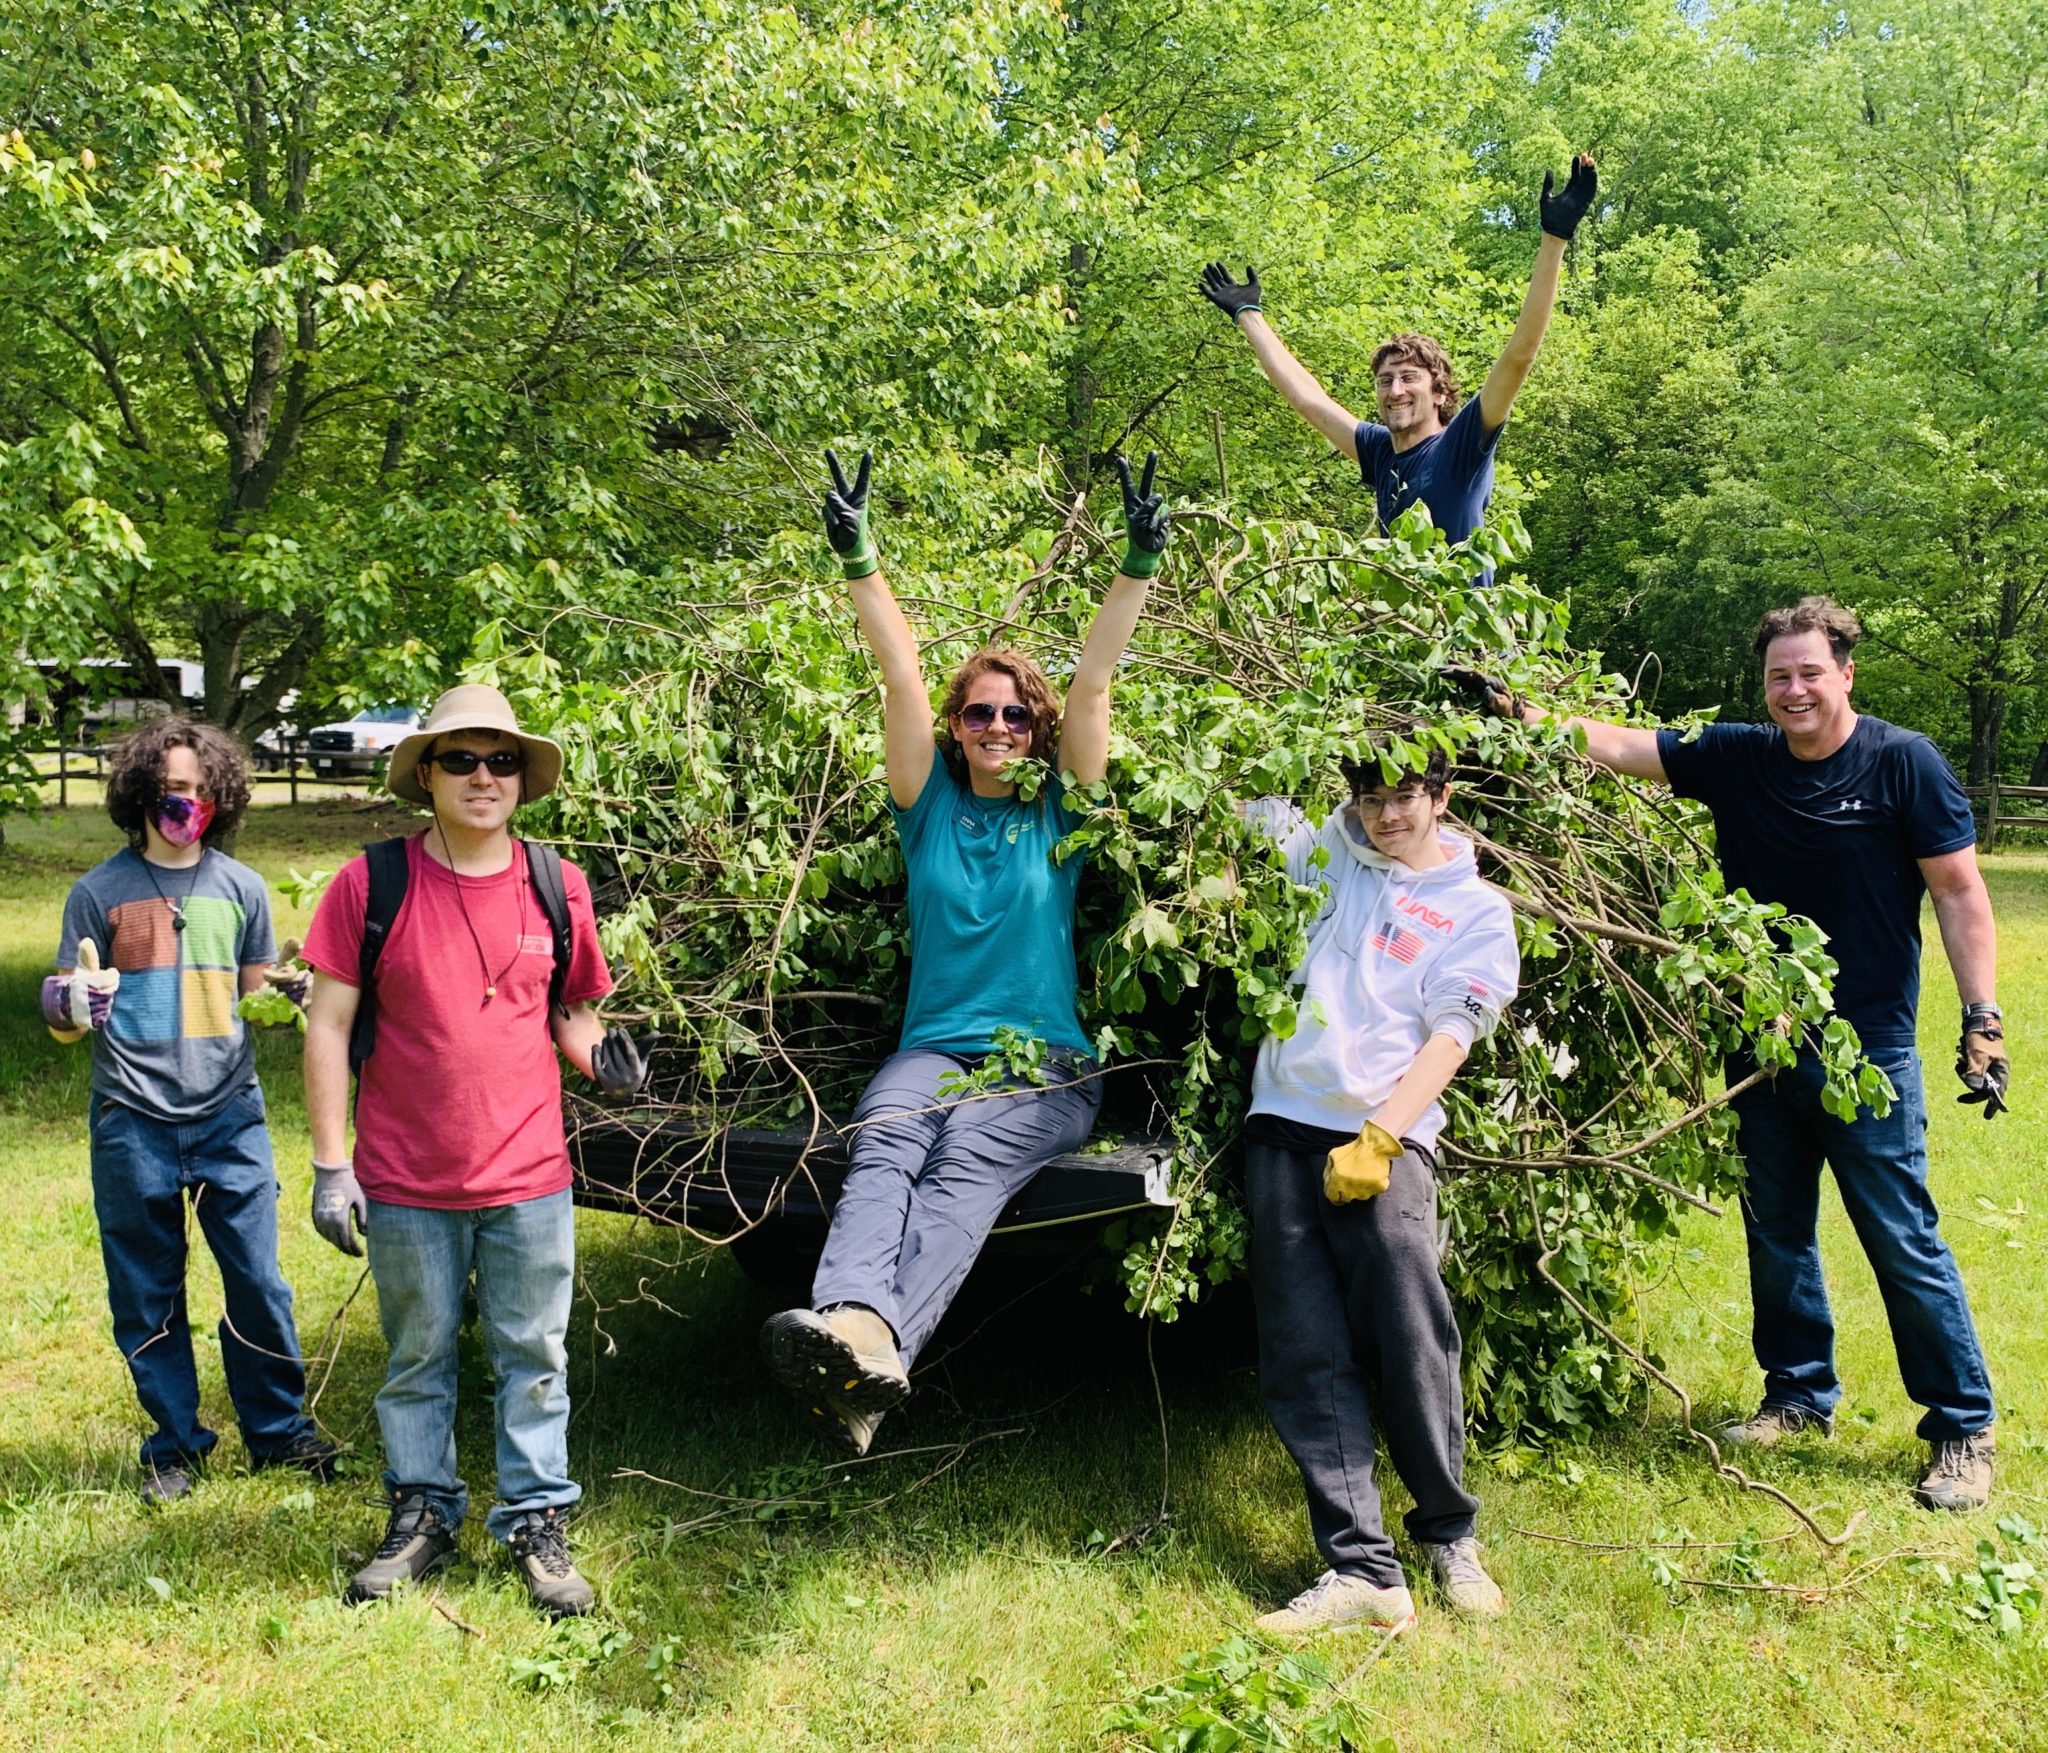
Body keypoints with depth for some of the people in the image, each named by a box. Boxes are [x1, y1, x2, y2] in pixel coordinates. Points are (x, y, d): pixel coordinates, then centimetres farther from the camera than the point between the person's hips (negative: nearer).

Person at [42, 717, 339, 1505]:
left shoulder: (240, 888, 6)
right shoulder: (99, 892, 1)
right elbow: (63, 1016, 3)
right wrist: (74, 1009, -21)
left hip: (230, 1114, 1)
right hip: (134, 1121, -1)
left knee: (258, 1281, 1)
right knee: (147, 1294, 7)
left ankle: (279, 1431, 18)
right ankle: (174, 1445, 22)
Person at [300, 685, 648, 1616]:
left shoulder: (557, 886, 1)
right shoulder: (370, 884, -6)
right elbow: (329, 1028, -3)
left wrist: (596, 1051, -10)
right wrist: (330, 1166, -6)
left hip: (529, 1178, 1)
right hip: (407, 1182, -1)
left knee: (533, 1357, 9)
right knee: (417, 1358, 14)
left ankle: (537, 1522, 23)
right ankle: (423, 1517, 31)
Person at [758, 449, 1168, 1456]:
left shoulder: (1062, 809, 11)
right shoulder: (931, 804, 13)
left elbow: (1094, 680, 0)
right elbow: (900, 677, 2)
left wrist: (1138, 565, -9)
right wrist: (858, 559, -7)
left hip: (1045, 1063, -1)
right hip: (932, 1049, 1)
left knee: (963, 1168, -32)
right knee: (882, 1150, -32)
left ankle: (879, 1349, -55)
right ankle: (854, 1325, -58)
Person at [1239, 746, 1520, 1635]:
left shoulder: (1477, 912, 9)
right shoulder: (1329, 849, 17)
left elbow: (1447, 1037, -1)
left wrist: (1379, 1137, -12)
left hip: (1386, 1137, -3)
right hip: (1284, 1126, 3)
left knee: (1410, 1342, -10)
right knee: (1303, 1357, -4)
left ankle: (1450, 1536, 13)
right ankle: (1361, 1568, -2)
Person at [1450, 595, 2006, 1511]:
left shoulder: (1903, 763, -9)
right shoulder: (1736, 758, 1)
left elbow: (1960, 894, -8)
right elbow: (1614, 745, -2)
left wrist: (1981, 1019, -13)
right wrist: (1516, 712, -14)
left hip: (1869, 1048, -5)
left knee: (1903, 1241, -1)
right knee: (1775, 1230, 16)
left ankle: (1964, 1431, 13)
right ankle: (1800, 1393, 33)